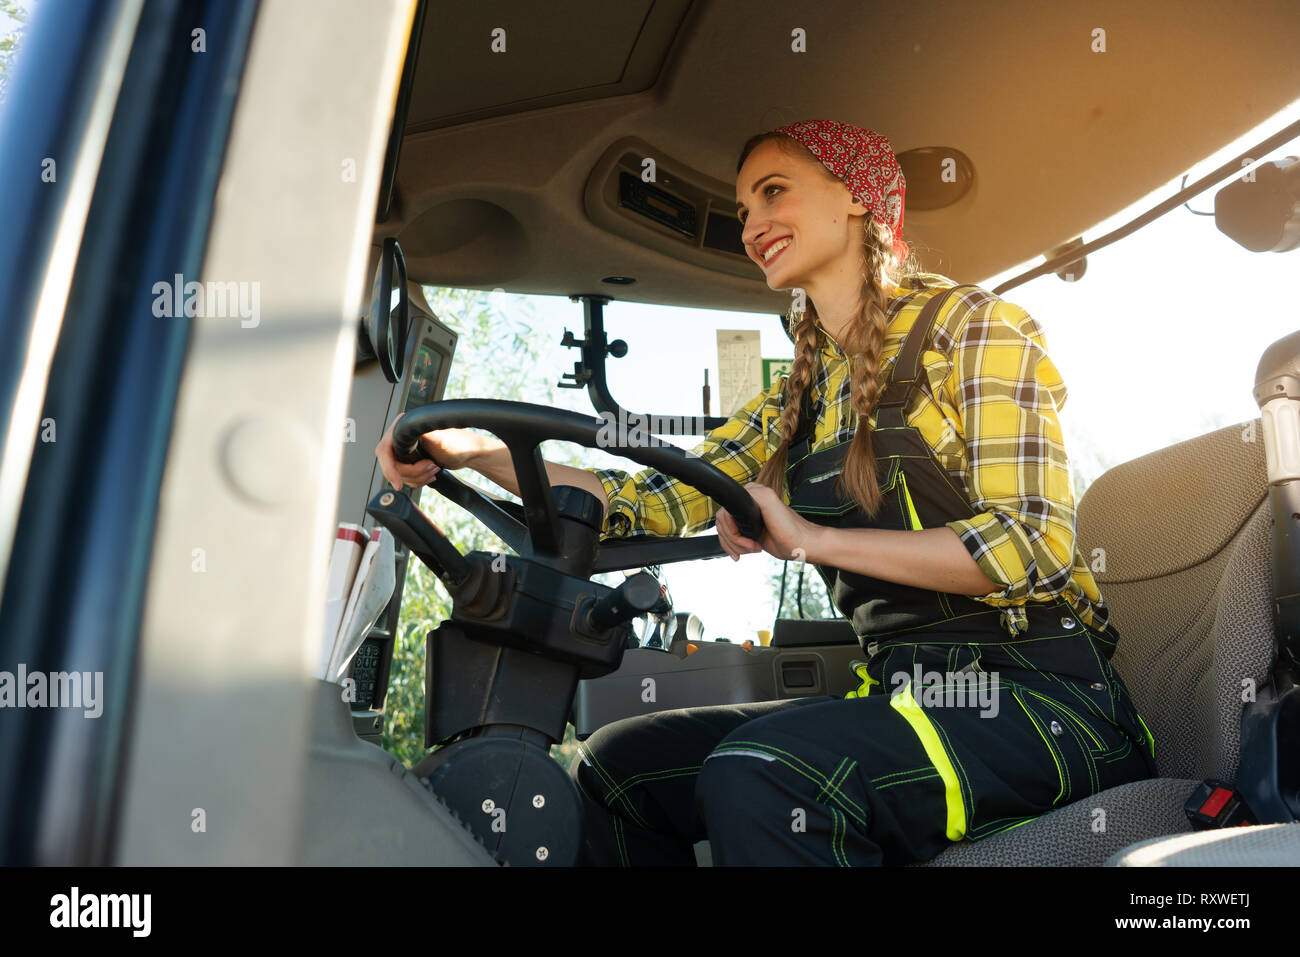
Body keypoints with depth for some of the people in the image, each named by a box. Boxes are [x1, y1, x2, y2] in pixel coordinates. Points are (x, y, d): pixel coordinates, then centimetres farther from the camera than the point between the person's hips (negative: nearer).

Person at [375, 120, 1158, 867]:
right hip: (903, 692, 6)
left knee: (761, 772, -31)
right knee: (615, 764, -4)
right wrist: (476, 452, -6)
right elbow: (663, 501, 4)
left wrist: (813, 541, -19)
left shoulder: (973, 327, -4)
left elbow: (1032, 546, -13)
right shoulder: (797, 400, 14)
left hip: (1037, 699, -5)